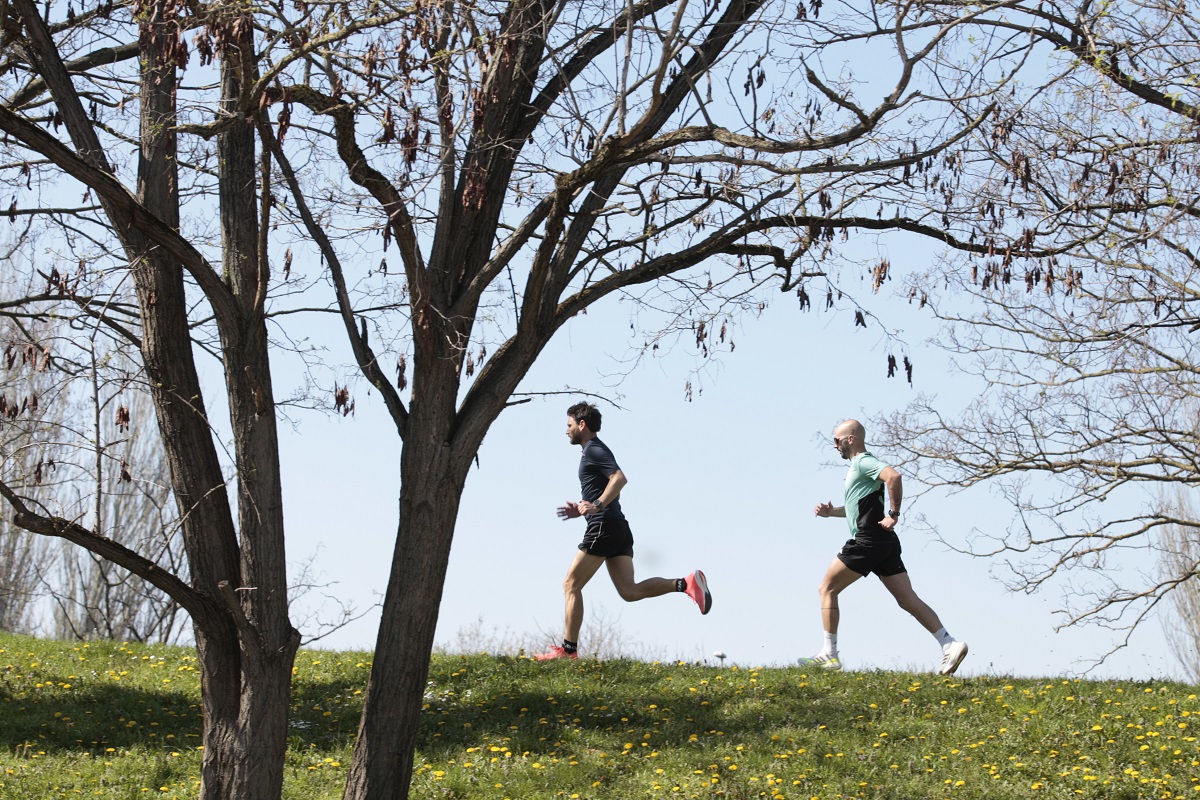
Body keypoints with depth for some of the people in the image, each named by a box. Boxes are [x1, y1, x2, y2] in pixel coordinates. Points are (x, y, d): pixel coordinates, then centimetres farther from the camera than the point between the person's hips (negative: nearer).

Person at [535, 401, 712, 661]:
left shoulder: (593, 450, -6)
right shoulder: (595, 450, 25)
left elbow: (619, 478, -23)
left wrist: (597, 505, -27)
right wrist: (581, 510, 23)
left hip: (603, 527, -10)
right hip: (618, 528, 10)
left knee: (571, 585, -2)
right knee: (629, 591, 0)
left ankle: (568, 649, -1)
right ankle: (687, 583, -12)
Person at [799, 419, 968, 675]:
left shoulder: (863, 462, -7)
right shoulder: (859, 466, 23)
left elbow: (893, 476, -27)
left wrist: (894, 514, -22)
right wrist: (831, 511, 19)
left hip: (868, 541, -10)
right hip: (884, 544, 10)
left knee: (827, 589, -1)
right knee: (908, 600, 3)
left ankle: (829, 654, -2)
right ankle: (950, 644, -7)